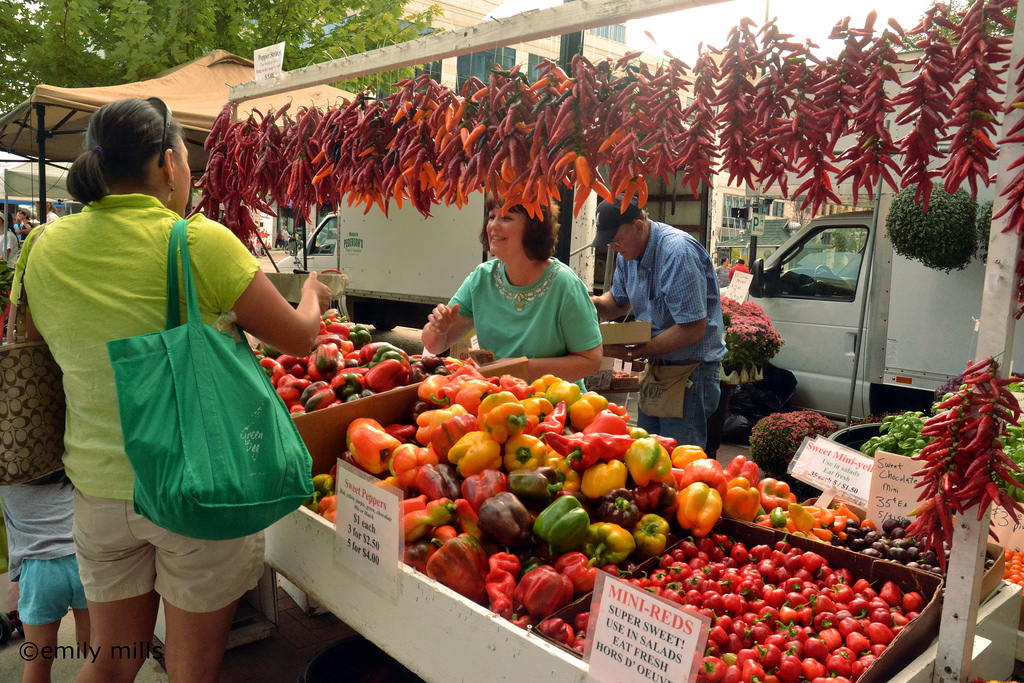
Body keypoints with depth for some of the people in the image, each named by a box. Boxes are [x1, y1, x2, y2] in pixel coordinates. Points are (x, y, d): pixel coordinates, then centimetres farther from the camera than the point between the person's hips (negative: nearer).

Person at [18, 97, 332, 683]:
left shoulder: (46, 248, 0)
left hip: (98, 487, 5)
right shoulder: (199, 241, -16)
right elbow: (299, 337, -7)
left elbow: (32, 341, 18)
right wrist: (313, 297, 14)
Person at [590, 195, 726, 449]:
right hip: (655, 368, 9)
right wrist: (592, 301, -4)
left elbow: (693, 330, -25)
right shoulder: (628, 254, 5)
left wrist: (633, 353, -21)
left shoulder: (678, 252, -23)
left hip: (688, 373, -8)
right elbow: (618, 303, 19)